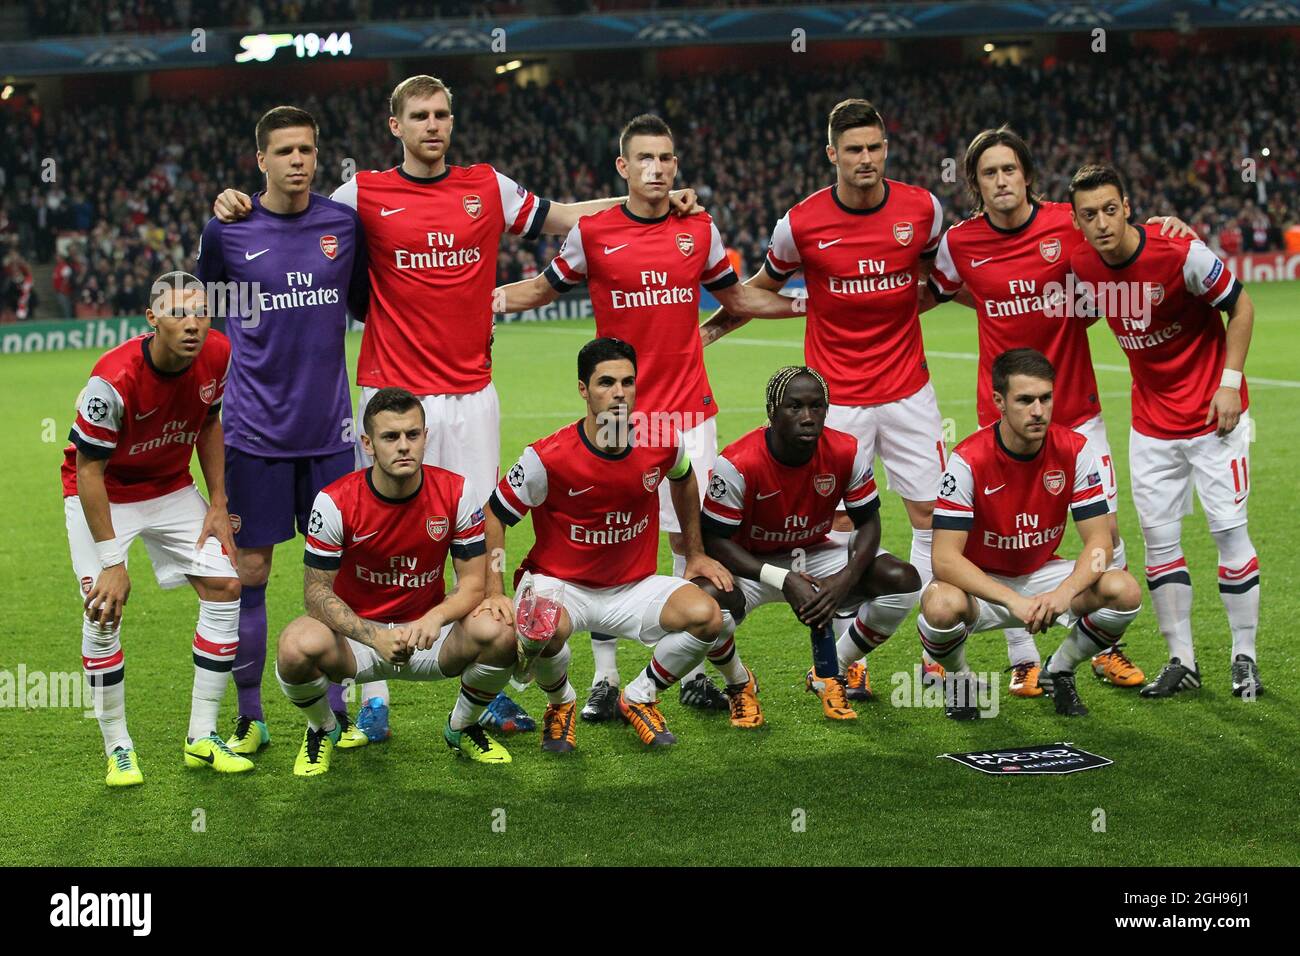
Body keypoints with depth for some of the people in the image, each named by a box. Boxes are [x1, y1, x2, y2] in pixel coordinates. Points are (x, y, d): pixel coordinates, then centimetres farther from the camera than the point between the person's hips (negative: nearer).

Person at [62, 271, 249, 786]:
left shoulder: (217, 354, -17)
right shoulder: (114, 378, -33)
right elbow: (89, 469, -25)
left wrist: (218, 504, -1)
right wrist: (111, 562, -25)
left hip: (172, 488, 5)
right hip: (102, 492, -5)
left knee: (224, 587, -6)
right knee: (104, 608, -17)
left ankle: (202, 737, 4)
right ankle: (118, 748, -2)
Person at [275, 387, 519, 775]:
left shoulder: (455, 493, -11)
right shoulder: (335, 502, -16)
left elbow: (473, 582, -8)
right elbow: (317, 590, -12)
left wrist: (434, 618, -30)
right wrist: (375, 637, -28)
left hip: (428, 631, 2)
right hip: (357, 631, -1)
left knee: (499, 633, -28)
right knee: (298, 646, -34)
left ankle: (462, 727, 6)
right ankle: (322, 729, 3)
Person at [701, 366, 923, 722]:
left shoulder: (847, 453, -17)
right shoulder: (737, 464, -27)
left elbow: (868, 523, -6)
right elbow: (714, 539, -22)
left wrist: (846, 579, -25)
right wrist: (783, 580, -31)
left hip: (814, 555, 4)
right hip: (750, 563, -3)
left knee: (904, 582, -18)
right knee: (712, 600, -38)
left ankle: (829, 675, 4)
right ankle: (739, 687, -2)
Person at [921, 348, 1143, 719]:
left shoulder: (1074, 451, -14)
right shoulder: (968, 460, -23)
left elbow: (1099, 542, -13)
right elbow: (944, 558, -27)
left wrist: (1064, 593, -34)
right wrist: (1013, 600, -40)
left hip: (1043, 574, 3)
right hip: (980, 582, -3)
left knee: (1124, 591, -23)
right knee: (942, 605, -38)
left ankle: (1057, 672, 6)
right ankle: (959, 679, 0)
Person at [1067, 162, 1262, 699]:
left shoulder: (1179, 254, -21)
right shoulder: (1084, 267, -8)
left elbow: (1241, 307, -10)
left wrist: (1229, 382, -13)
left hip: (1212, 415, -4)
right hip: (1151, 424, 5)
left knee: (1229, 529, -2)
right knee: (1159, 537, 5)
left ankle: (1245, 658, 10)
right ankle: (1182, 661, 14)